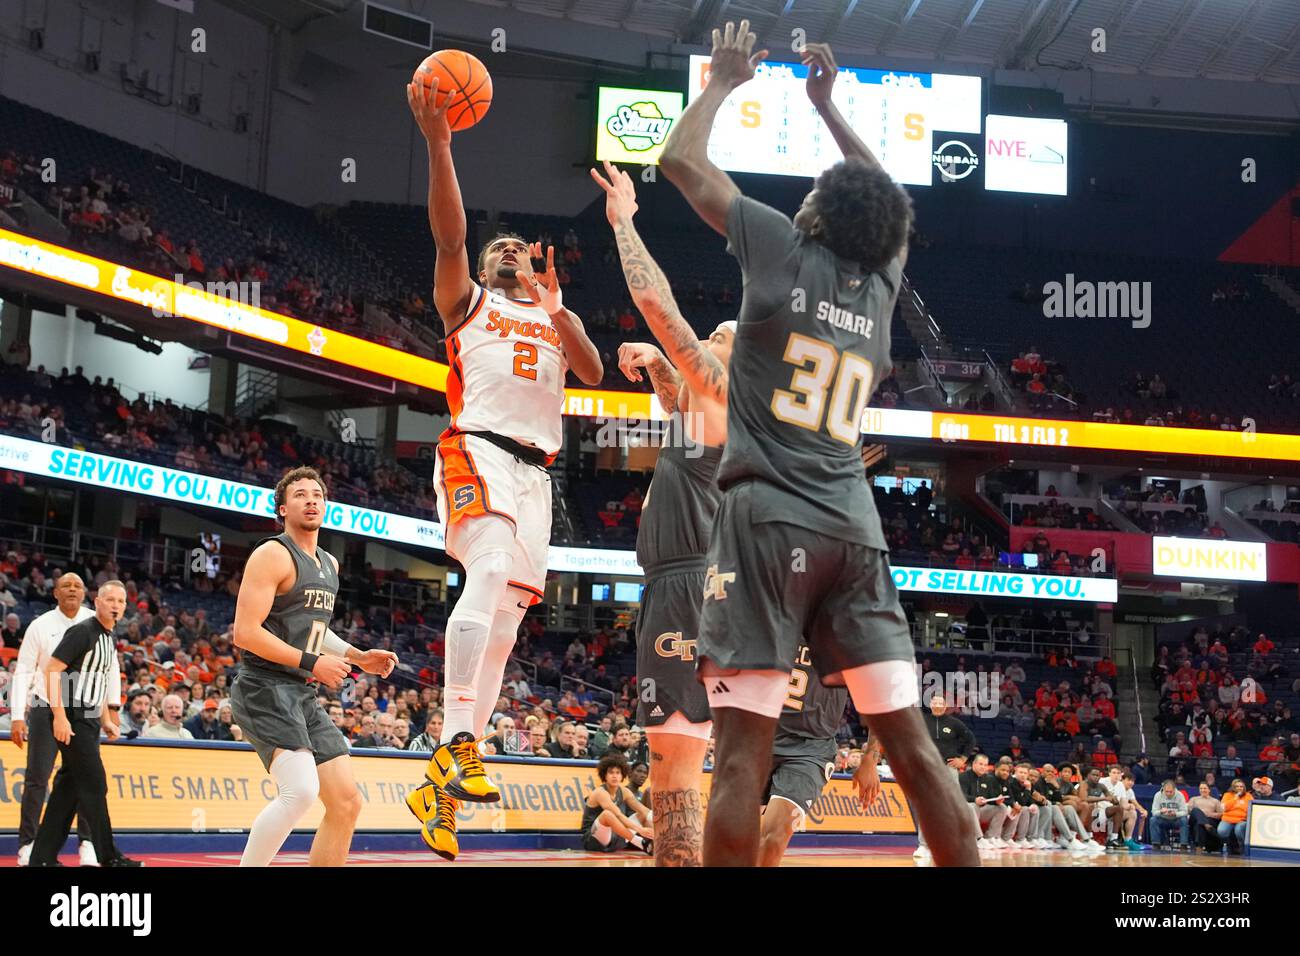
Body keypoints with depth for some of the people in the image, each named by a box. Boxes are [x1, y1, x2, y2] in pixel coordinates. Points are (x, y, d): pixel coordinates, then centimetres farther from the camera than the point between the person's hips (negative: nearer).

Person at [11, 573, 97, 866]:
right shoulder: (41, 625, -2)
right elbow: (23, 671, -2)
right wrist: (17, 716, -8)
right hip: (46, 709, -1)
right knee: (37, 778, -1)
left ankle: (87, 844, 7)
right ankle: (28, 845, 6)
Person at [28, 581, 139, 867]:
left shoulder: (109, 639, 17)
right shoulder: (82, 631, -11)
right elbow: (51, 671, -17)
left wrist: (106, 721, 17)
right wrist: (60, 715, -22)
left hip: (89, 720, 9)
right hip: (72, 718, -9)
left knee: (69, 787, 8)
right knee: (94, 785, -6)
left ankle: (43, 857, 12)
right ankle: (109, 856, 0)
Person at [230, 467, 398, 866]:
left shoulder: (330, 565, 18)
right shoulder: (272, 555, -9)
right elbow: (245, 632, -17)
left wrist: (358, 657, 18)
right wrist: (312, 663, -18)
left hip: (303, 696, 9)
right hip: (265, 689, -9)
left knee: (346, 803, 5)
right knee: (300, 790, -28)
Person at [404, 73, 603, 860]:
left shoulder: (557, 317, 26)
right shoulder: (468, 300, 15)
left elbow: (594, 374, 8)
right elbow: (450, 235, -3)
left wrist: (556, 308, -5)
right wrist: (439, 144, -14)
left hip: (535, 473, 5)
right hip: (477, 453, -5)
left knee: (505, 621, 0)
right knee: (491, 573, -31)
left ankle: (441, 789, 3)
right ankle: (457, 745, -34)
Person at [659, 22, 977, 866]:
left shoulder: (786, 250, 2)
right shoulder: (883, 281, 15)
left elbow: (680, 161, 10)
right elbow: (886, 204, 37)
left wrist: (724, 83, 26)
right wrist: (827, 106, 42)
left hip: (769, 518, -5)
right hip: (854, 526, 5)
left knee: (744, 748, -9)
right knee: (909, 738, 5)